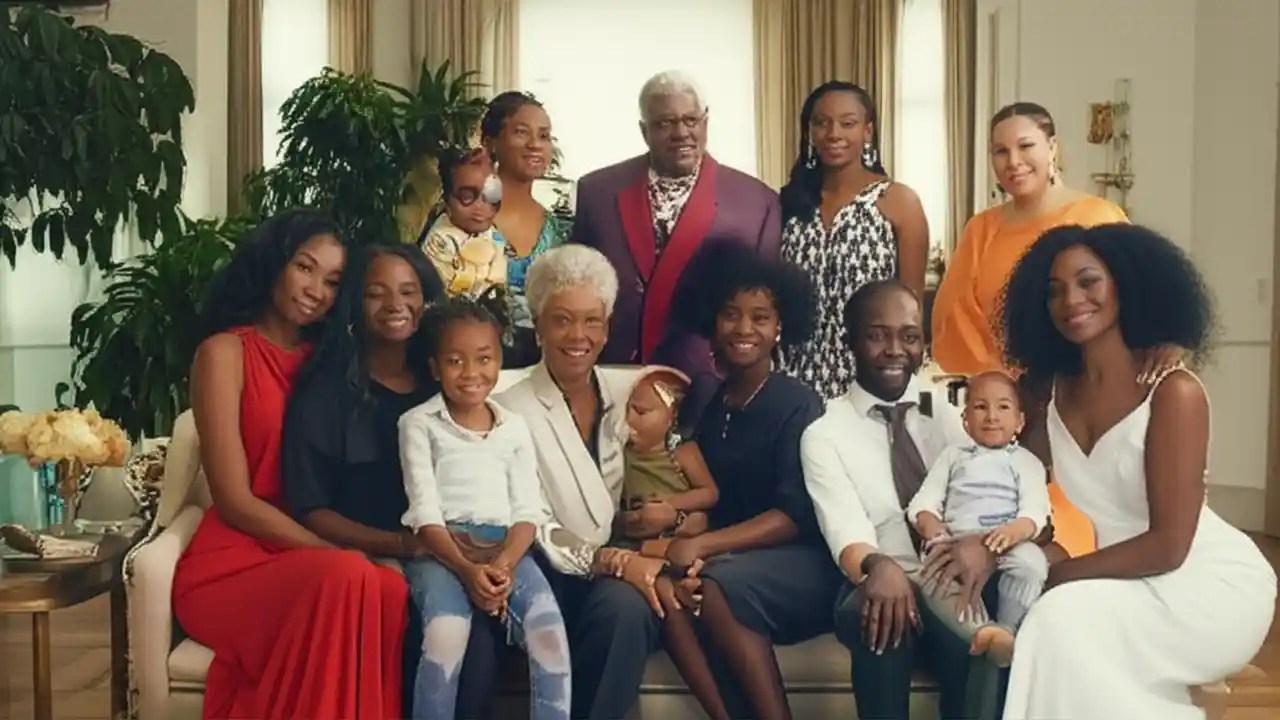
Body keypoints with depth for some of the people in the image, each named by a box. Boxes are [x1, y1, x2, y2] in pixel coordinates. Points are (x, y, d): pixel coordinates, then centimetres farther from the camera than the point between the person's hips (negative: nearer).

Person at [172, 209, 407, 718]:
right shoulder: (225, 352, -3)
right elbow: (235, 501, -10)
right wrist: (337, 554, -19)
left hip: (309, 560, 4)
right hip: (232, 563, -4)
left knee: (393, 591, -31)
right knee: (346, 575, -35)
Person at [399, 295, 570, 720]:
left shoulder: (515, 428, 16)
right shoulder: (419, 423, 6)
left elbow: (527, 511, 7)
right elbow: (425, 513, -3)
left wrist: (504, 565, -13)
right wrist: (467, 569, -18)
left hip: (504, 547, 3)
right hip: (440, 549, -3)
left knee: (549, 626, -25)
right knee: (447, 629, -32)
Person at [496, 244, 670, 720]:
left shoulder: (631, 392, 9)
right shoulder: (512, 410, -2)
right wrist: (614, 561, -20)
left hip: (633, 567, 3)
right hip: (558, 576, -2)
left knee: (626, 606, -31)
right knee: (618, 602, -33)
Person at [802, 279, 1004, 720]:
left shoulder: (952, 416, 13)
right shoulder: (824, 433, 3)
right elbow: (843, 525, -11)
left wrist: (981, 542, -25)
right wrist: (877, 566, -36)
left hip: (958, 583, 2)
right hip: (883, 585, -1)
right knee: (881, 613, -36)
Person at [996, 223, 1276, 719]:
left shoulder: (1173, 391, -19)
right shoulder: (1057, 390, 1)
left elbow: (1167, 546, -21)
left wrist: (1055, 576, -16)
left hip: (1213, 584, -5)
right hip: (1133, 583, 5)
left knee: (1062, 619, -27)